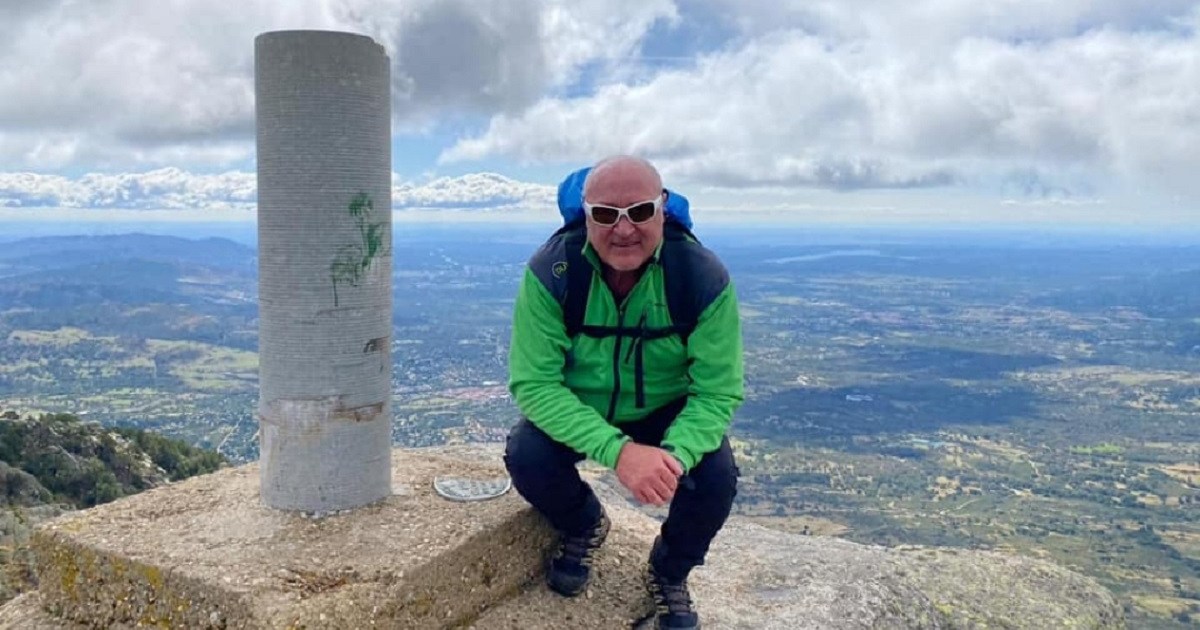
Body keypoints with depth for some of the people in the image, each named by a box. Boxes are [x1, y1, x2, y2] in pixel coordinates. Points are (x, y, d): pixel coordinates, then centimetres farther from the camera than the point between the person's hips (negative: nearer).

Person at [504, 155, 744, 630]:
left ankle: (669, 574, 10)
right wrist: (617, 450, -42)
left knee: (716, 475, -26)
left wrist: (675, 454, -43)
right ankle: (583, 527, 12)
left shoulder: (704, 277, -24)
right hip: (574, 411, 0)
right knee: (525, 455, -27)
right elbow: (533, 382, -28)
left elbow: (718, 391, -21)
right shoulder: (550, 272, -25)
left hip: (667, 413, 0)